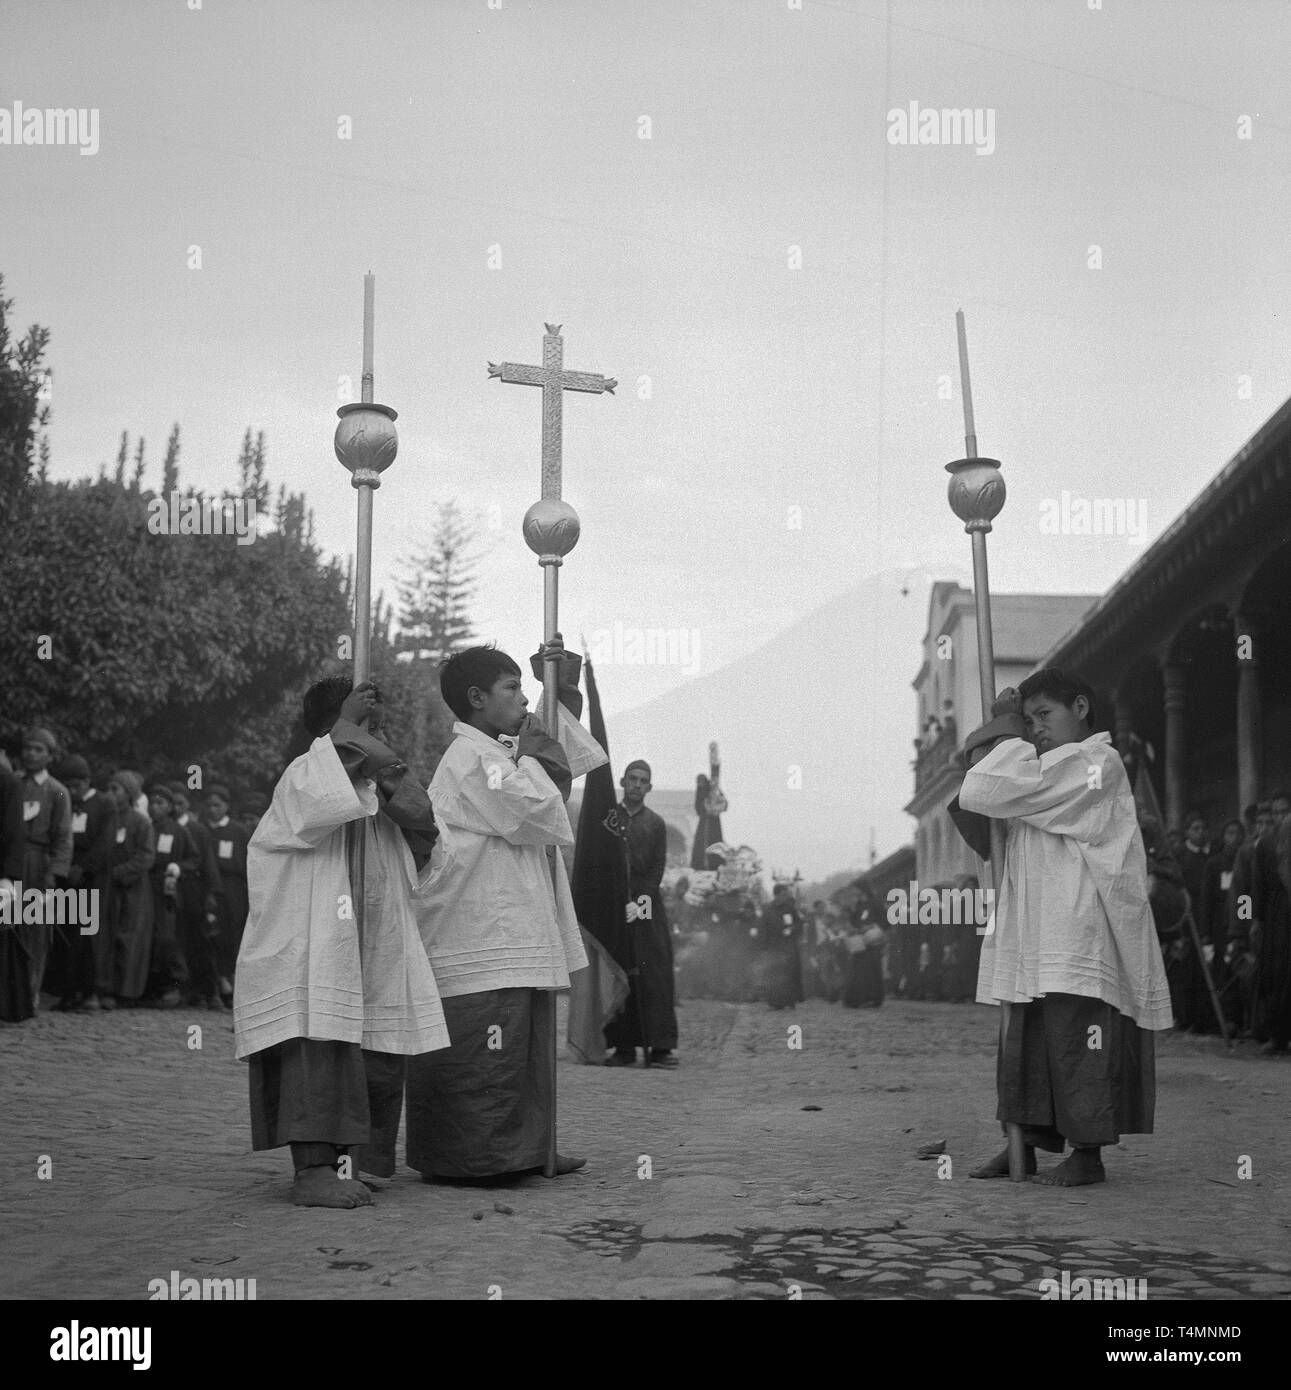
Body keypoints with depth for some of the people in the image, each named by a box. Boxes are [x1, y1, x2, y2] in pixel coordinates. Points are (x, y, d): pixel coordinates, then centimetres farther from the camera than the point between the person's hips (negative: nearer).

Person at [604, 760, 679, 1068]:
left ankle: (661, 1047, -8)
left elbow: (657, 869, 5)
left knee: (654, 975, -7)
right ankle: (624, 1048, -1)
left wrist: (639, 903, -9)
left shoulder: (656, 824, 12)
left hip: (646, 907, 0)